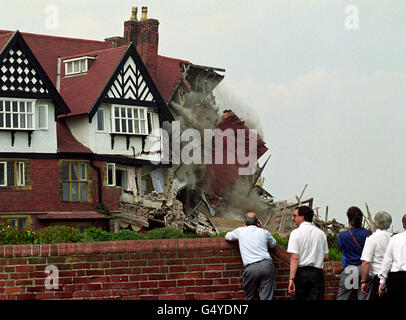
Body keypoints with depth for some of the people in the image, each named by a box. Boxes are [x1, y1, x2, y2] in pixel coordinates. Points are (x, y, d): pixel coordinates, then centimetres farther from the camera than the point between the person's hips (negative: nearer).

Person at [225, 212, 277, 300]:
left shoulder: (240, 231, 10)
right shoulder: (264, 232, 13)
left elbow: (227, 236, 29)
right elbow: (273, 244, 32)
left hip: (251, 268, -1)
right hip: (267, 264, 1)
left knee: (249, 297, 15)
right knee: (266, 297, -3)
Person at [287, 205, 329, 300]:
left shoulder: (296, 233, -6)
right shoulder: (321, 233, 9)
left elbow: (295, 258, -14)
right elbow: (326, 257, 12)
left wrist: (291, 279, -17)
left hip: (301, 271, -4)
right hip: (317, 273, 4)